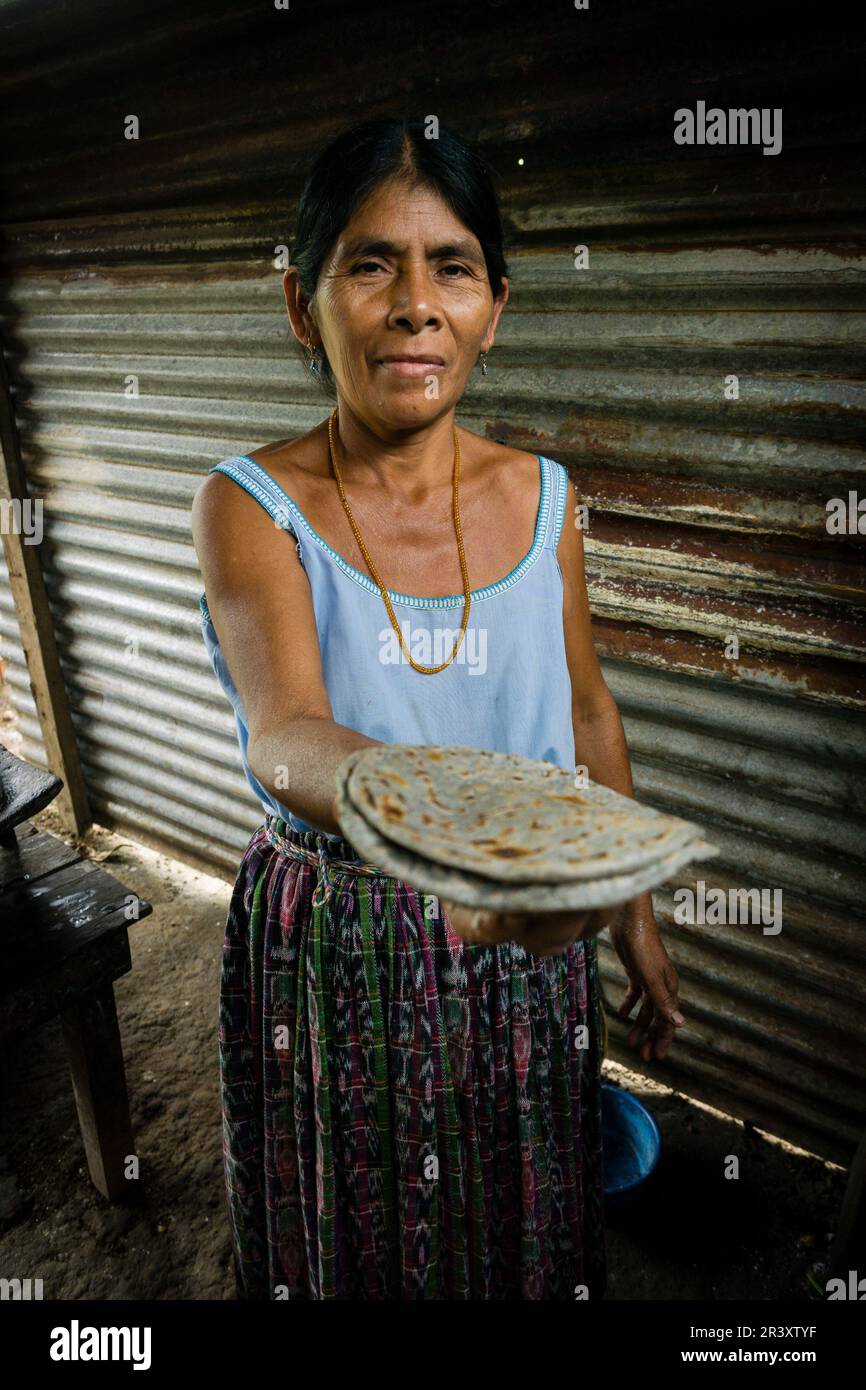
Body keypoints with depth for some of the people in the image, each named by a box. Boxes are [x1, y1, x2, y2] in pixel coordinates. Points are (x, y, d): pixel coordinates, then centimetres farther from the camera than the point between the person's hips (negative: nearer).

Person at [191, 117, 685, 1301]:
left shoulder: (540, 494, -5)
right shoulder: (252, 504, -15)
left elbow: (588, 709, 5)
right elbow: (283, 734, -32)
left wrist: (635, 915, 10)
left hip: (529, 947, 3)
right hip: (329, 952, -2)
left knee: (524, 1232, 25)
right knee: (351, 1241, 22)